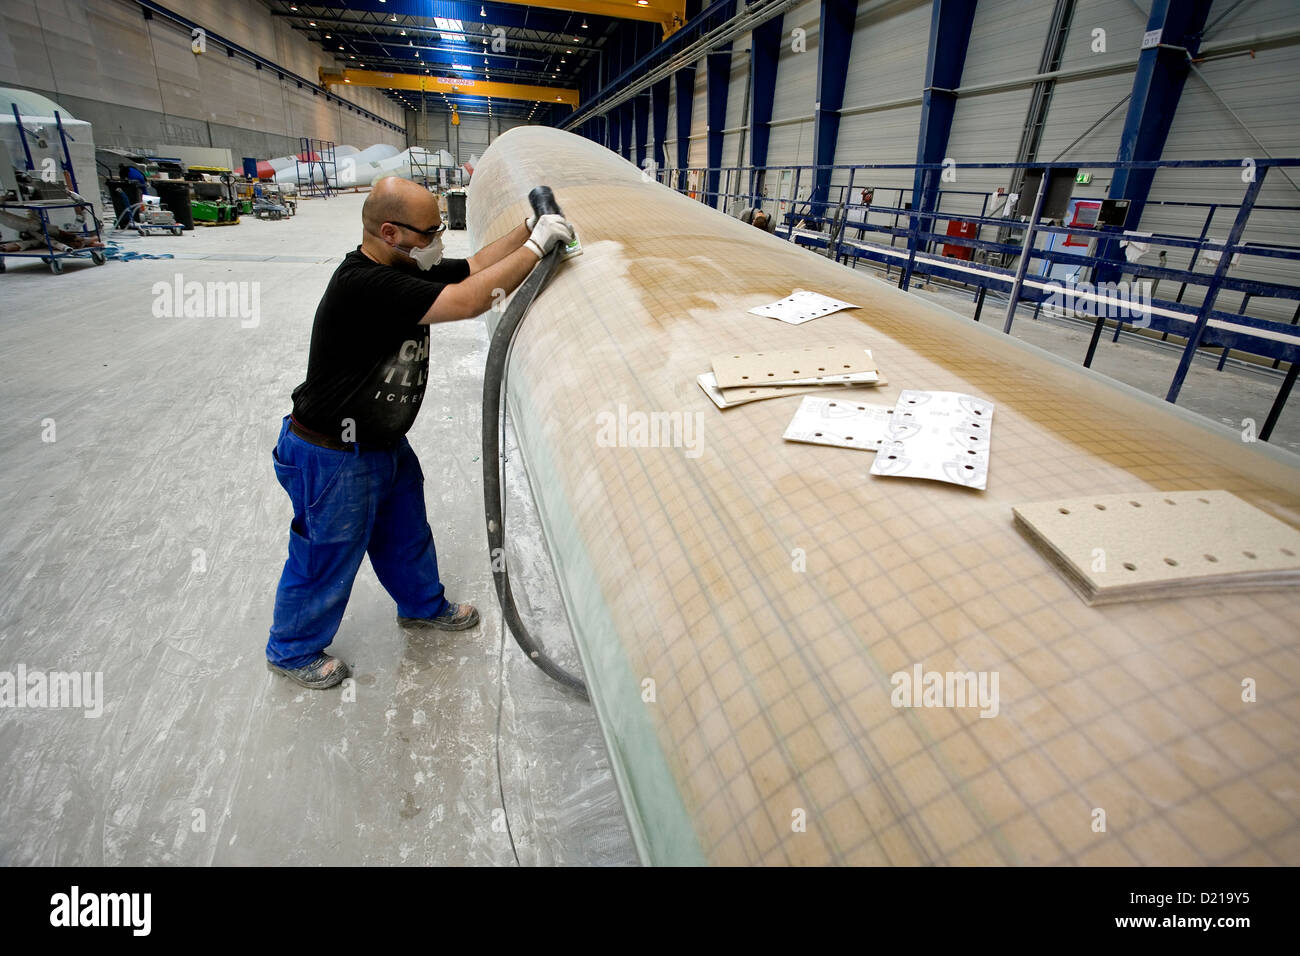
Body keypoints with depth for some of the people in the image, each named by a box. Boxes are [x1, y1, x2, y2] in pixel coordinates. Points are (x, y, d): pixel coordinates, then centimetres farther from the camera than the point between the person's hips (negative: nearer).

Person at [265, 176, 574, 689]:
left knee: (406, 532, 26)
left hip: (386, 444, 9)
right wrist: (536, 246, -28)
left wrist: (529, 226, -6)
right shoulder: (364, 286, -31)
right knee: (326, 559, 12)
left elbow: (473, 267, 6)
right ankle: (292, 651, 38)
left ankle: (423, 604, 52)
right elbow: (466, 301, -36)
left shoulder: (406, 270, -2)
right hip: (334, 460, -9)